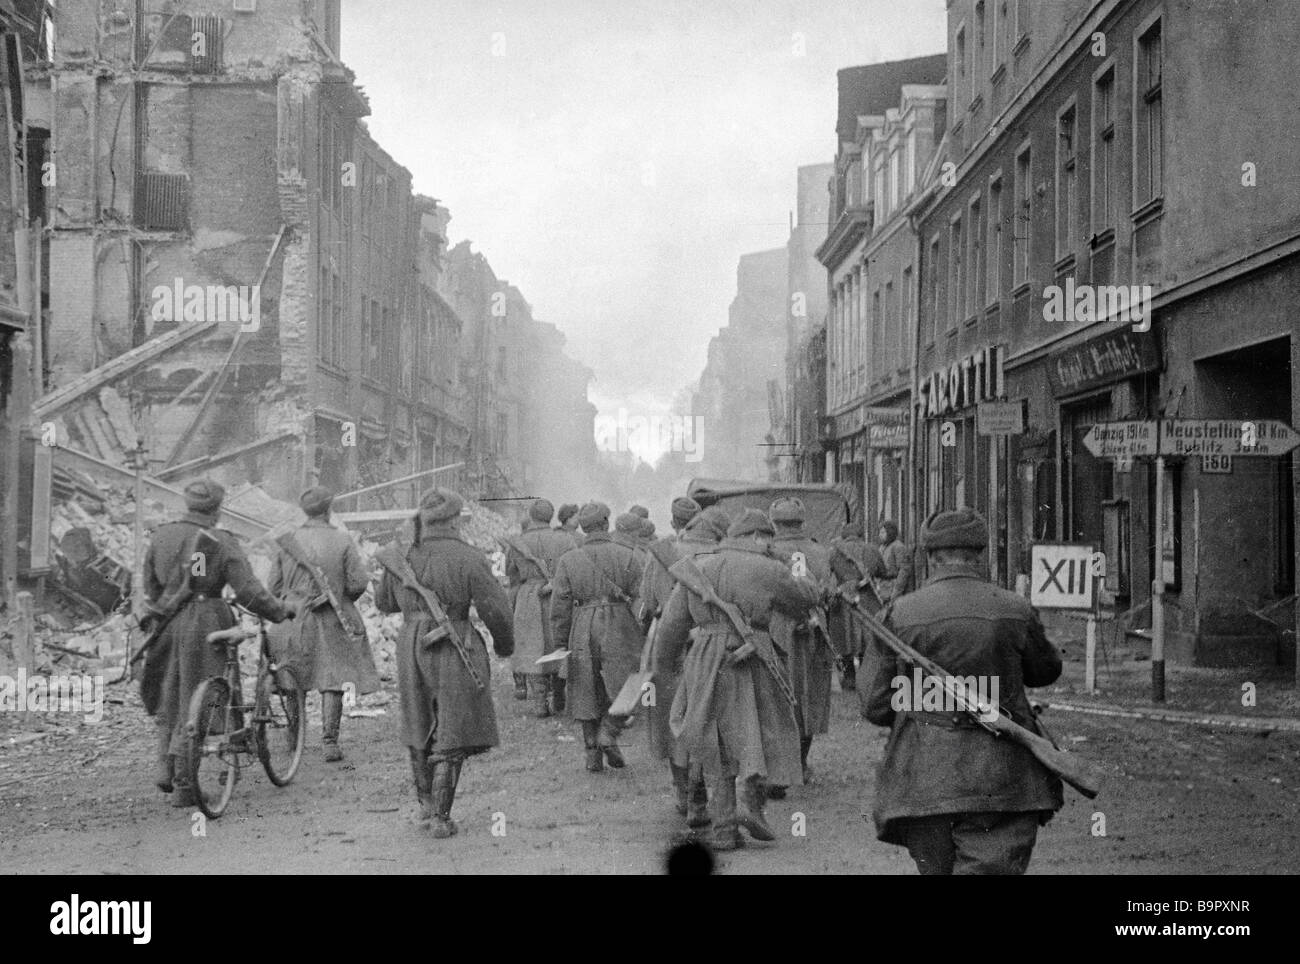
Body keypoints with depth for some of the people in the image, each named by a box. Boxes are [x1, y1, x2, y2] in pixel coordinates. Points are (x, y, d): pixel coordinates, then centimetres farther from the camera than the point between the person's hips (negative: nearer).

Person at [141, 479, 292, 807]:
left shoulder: (161, 536, 6)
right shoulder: (222, 544, -7)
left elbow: (151, 585, 13)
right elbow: (249, 592, -9)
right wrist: (281, 611, 4)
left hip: (166, 624, 4)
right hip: (203, 625, -4)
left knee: (166, 698, 20)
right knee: (192, 704, 2)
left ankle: (165, 767, 11)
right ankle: (183, 785, 3)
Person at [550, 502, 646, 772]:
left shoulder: (568, 560, 1)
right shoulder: (627, 556, -4)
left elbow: (560, 605, 0)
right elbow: (640, 597, -5)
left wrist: (560, 643, 8)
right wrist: (647, 636, 2)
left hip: (583, 631, 2)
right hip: (619, 628, -2)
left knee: (588, 692, 11)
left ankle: (593, 754, 12)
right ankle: (609, 733, -9)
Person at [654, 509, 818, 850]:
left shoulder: (698, 569, 6)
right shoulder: (766, 571, -5)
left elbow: (672, 623, 6)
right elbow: (805, 596, 10)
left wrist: (662, 663, 20)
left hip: (706, 665, 4)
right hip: (753, 664, -4)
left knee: (720, 745, 14)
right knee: (763, 734, 14)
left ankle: (723, 828, 10)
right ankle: (752, 803, -5)